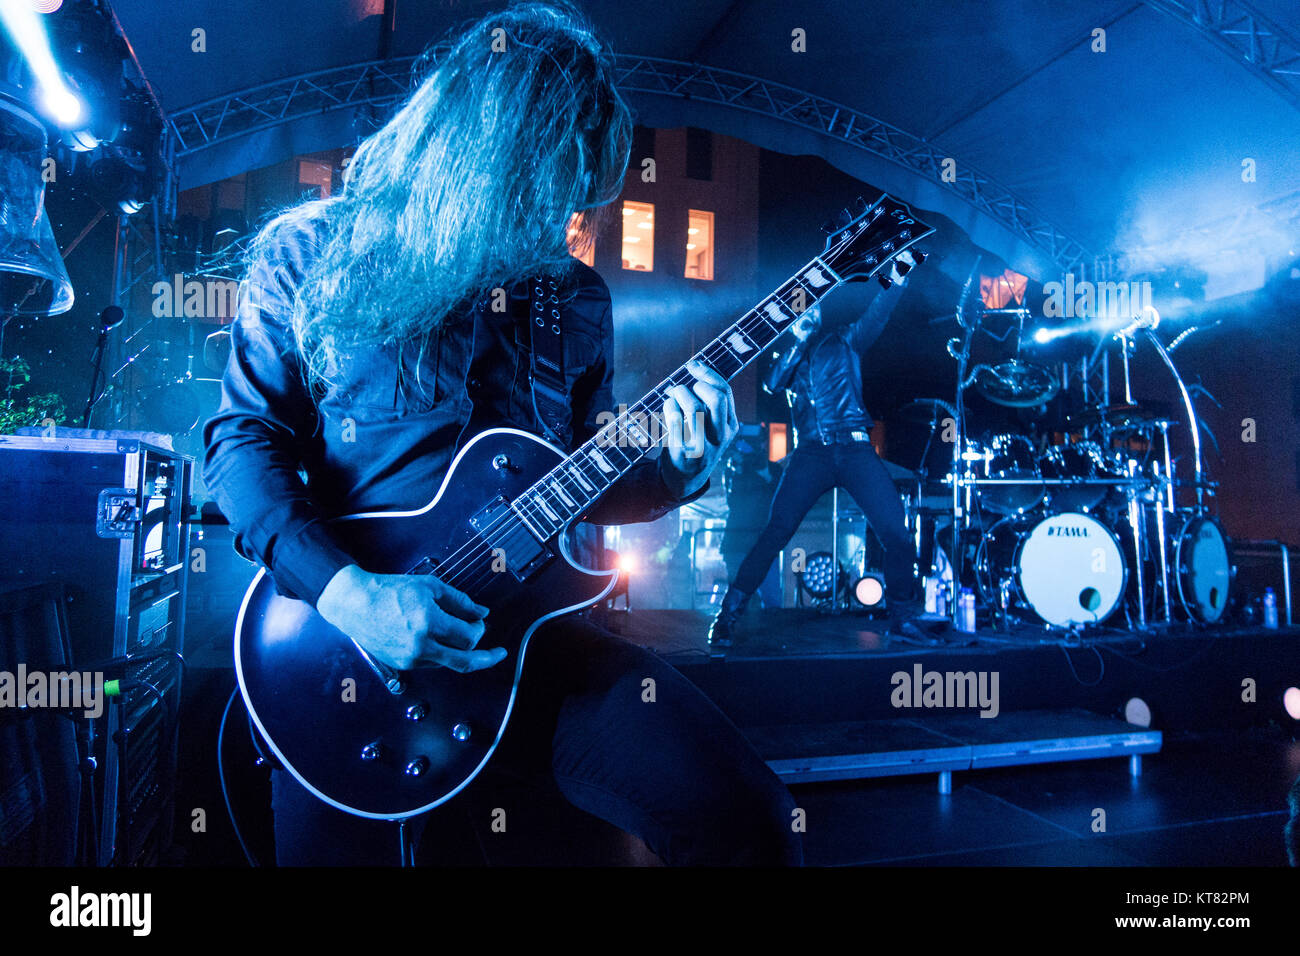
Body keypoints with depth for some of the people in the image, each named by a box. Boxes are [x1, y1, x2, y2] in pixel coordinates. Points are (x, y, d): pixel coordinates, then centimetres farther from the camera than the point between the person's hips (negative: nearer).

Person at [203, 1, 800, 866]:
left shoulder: (574, 297, 11)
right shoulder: (312, 252, 2)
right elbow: (243, 437, -2)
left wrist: (675, 472, -5)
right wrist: (342, 589, -17)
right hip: (344, 632, -1)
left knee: (739, 813, -14)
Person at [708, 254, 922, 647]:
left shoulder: (843, 341, 18)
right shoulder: (786, 352, 21)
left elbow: (875, 316, -1)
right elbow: (772, 384, 1)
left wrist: (896, 279, -18)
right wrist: (798, 340, -2)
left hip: (854, 448, 1)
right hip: (810, 452, 0)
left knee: (897, 533, -8)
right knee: (776, 531, -14)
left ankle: (905, 617, 12)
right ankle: (727, 616, -8)